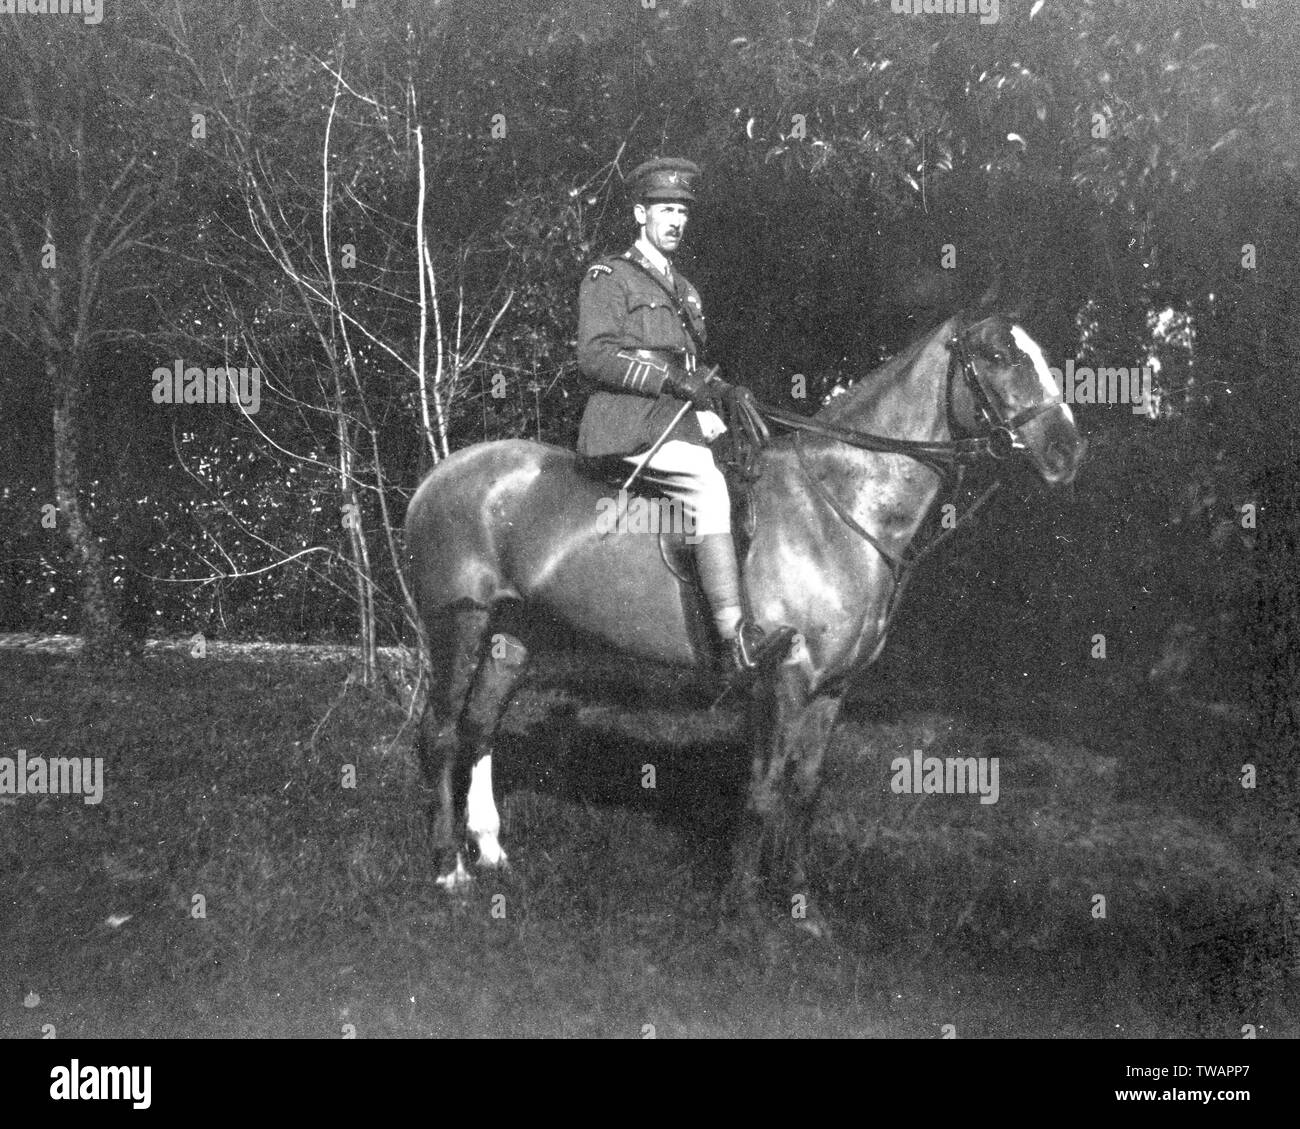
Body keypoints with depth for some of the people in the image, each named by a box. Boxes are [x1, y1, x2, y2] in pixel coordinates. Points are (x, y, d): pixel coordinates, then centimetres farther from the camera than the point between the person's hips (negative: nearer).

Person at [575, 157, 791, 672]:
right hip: (627, 424, -9)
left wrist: (722, 390, 11)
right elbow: (594, 356, -11)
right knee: (708, 485, -27)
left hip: (675, 417, 9)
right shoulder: (608, 277, 2)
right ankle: (735, 634, -34)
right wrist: (669, 379, -19)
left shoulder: (682, 289, 28)